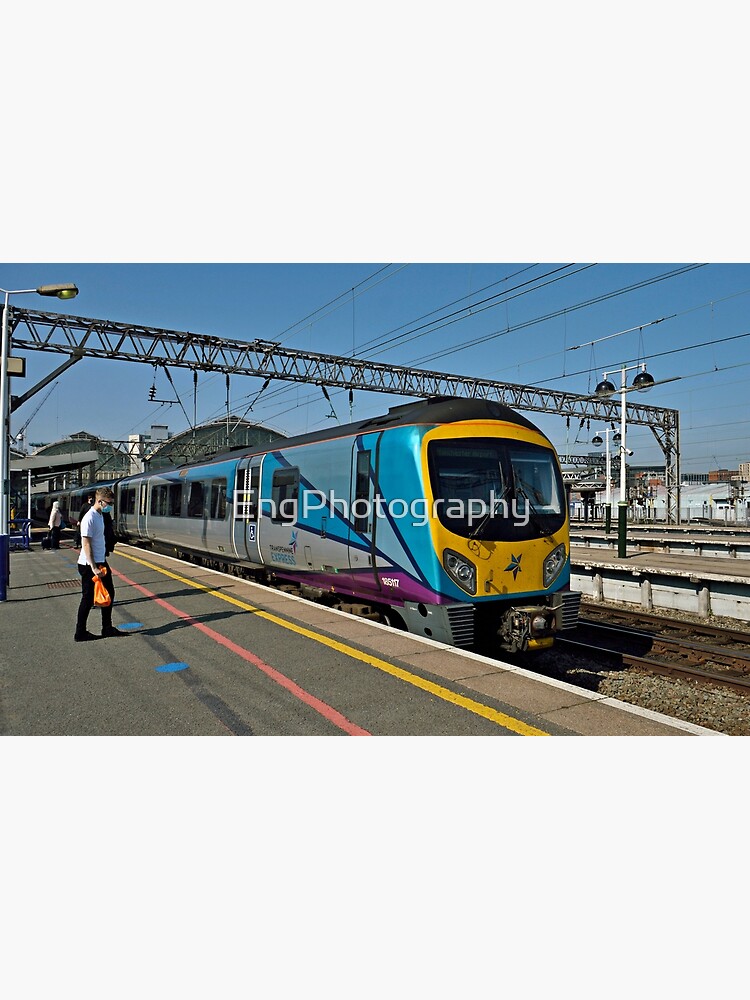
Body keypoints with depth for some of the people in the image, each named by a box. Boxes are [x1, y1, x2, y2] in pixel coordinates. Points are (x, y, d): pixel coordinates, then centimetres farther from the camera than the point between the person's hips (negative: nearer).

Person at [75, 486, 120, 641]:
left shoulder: (100, 515, 10)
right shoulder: (90, 518, -19)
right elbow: (86, 545, -22)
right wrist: (94, 568, -24)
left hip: (101, 562, 9)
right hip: (89, 565, -9)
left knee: (109, 593, 14)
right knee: (88, 599, 1)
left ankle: (107, 628, 24)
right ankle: (80, 633, 13)